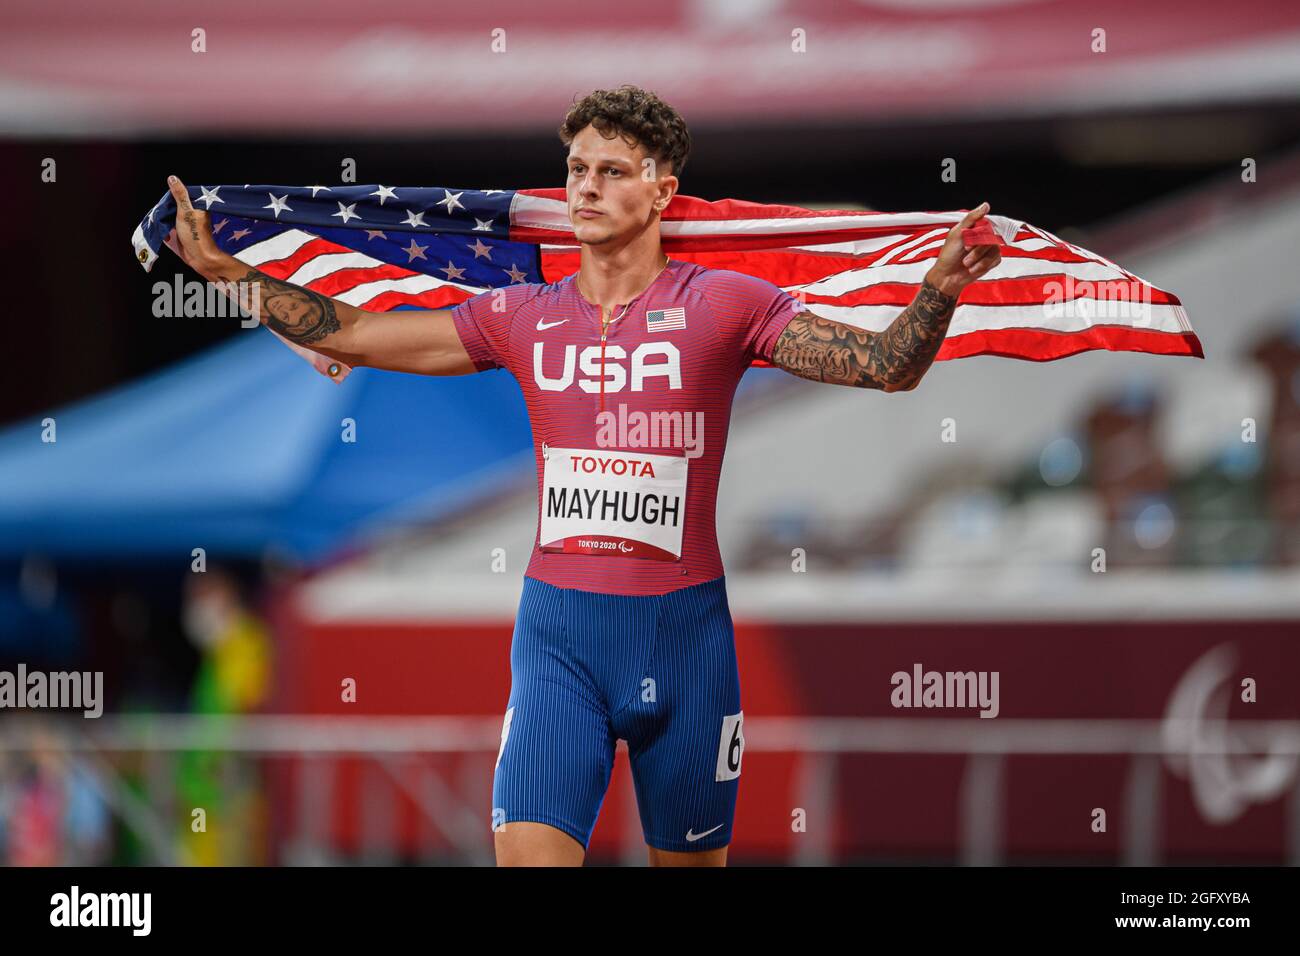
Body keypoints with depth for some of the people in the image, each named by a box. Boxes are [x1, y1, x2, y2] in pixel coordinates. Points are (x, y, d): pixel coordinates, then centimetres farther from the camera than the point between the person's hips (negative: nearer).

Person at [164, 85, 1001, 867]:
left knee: (691, 858, 9)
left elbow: (887, 365, -7)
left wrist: (939, 291, -27)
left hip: (684, 633, -1)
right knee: (528, 856, -12)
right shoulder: (524, 318, 6)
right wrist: (226, 272, 3)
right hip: (560, 634, 1)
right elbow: (351, 334, 9)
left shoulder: (721, 306, -2)